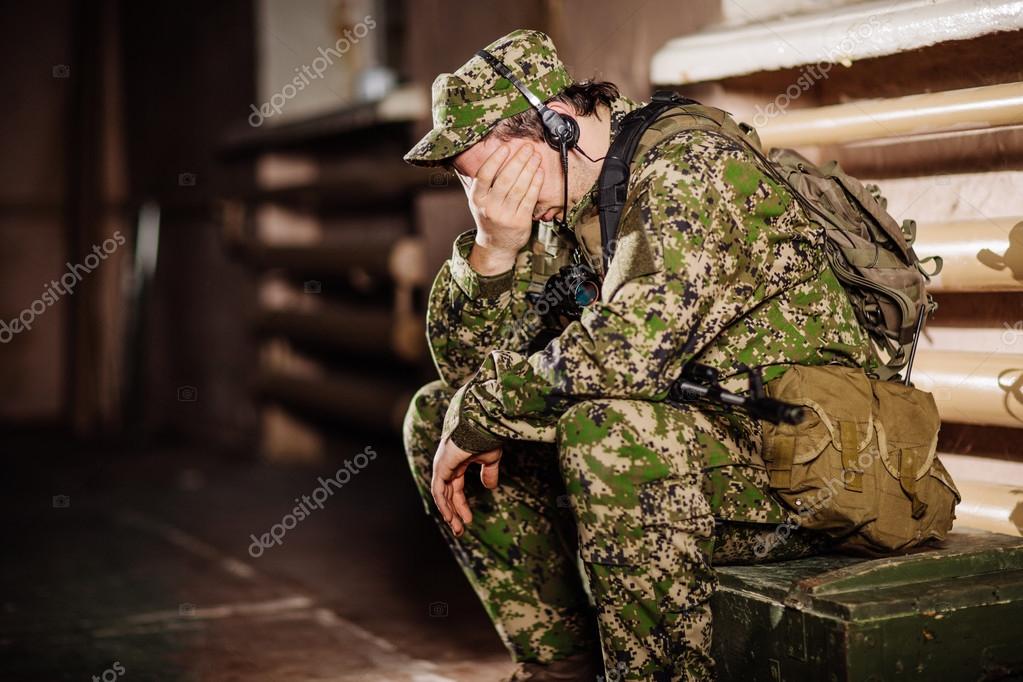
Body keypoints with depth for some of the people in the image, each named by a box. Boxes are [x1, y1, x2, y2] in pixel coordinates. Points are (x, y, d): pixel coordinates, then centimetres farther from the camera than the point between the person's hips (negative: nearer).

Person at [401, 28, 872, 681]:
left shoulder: (694, 168, -19)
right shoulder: (557, 208, 5)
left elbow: (624, 351, -33)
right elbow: (467, 365, 4)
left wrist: (477, 416, -20)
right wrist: (493, 252, -14)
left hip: (797, 463, -8)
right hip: (684, 444, 8)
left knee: (606, 425, -37)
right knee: (434, 414, 4)